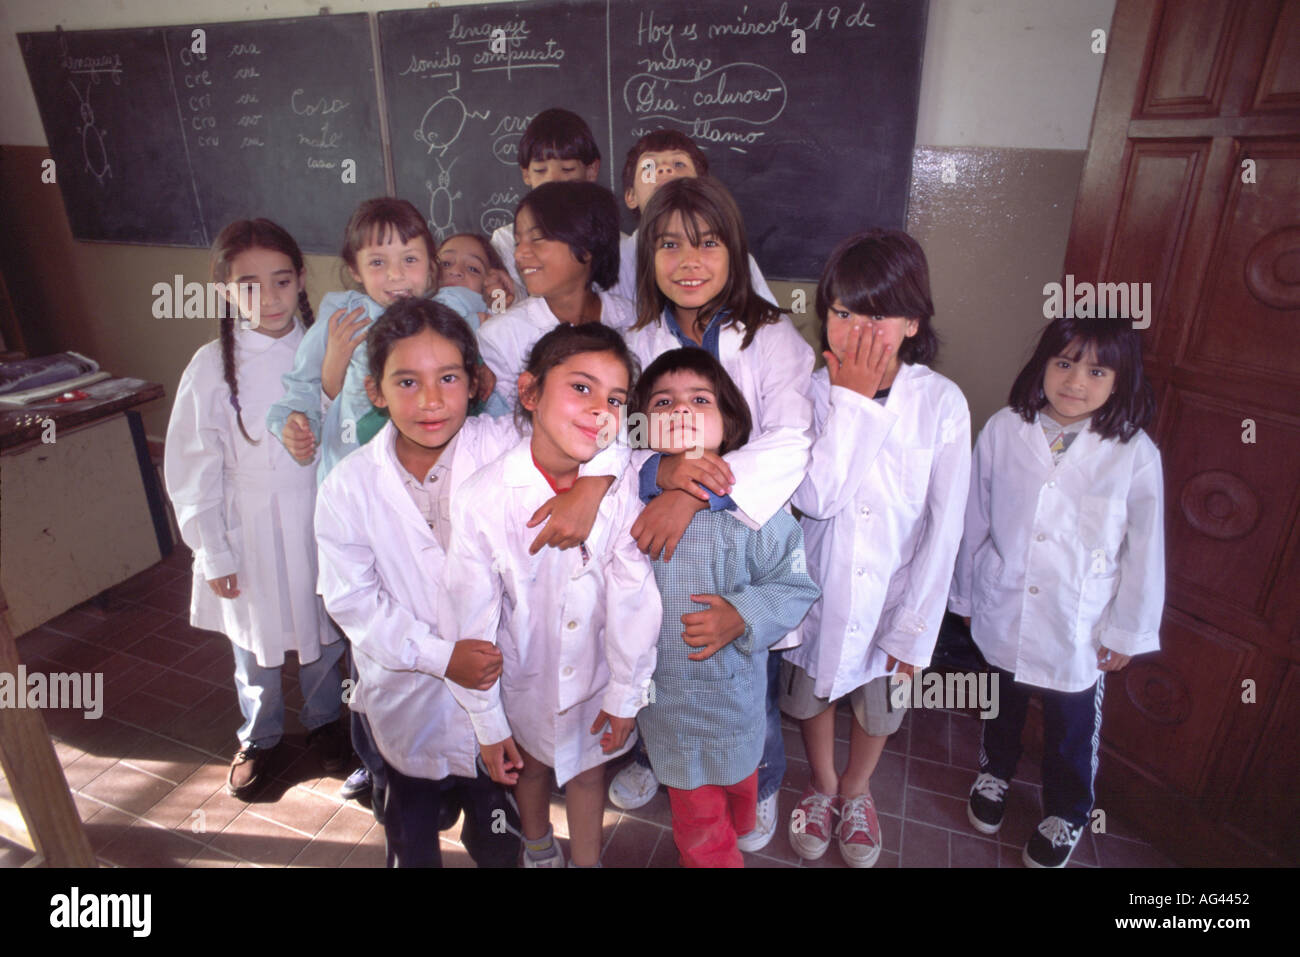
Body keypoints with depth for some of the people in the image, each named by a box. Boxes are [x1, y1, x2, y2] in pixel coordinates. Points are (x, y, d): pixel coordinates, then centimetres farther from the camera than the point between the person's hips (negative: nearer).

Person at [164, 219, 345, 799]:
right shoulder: (212, 367, -13)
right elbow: (193, 471, -6)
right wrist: (212, 553, -4)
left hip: (318, 519, 2)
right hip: (250, 527, -1)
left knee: (323, 630, 18)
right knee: (256, 643, 16)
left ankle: (323, 719, 46)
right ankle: (258, 737, 43)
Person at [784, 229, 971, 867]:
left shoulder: (942, 402, -18)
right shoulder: (815, 390, -16)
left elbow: (945, 525, -12)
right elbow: (815, 498, -27)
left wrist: (916, 628, -9)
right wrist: (853, 400, -28)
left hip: (893, 591, 0)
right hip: (817, 582, 1)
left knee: (878, 705, 22)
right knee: (809, 693, 22)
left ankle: (856, 789, 54)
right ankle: (822, 784, 53)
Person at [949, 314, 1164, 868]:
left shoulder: (1135, 454, -17)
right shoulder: (1003, 431, -14)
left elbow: (1144, 550, -7)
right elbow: (975, 520, -3)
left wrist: (1127, 630, -1)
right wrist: (966, 593, 5)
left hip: (1079, 629, -1)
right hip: (1002, 613, 2)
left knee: (1072, 728, 19)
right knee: (1002, 707, 26)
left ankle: (1066, 813, 47)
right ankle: (996, 772, 55)